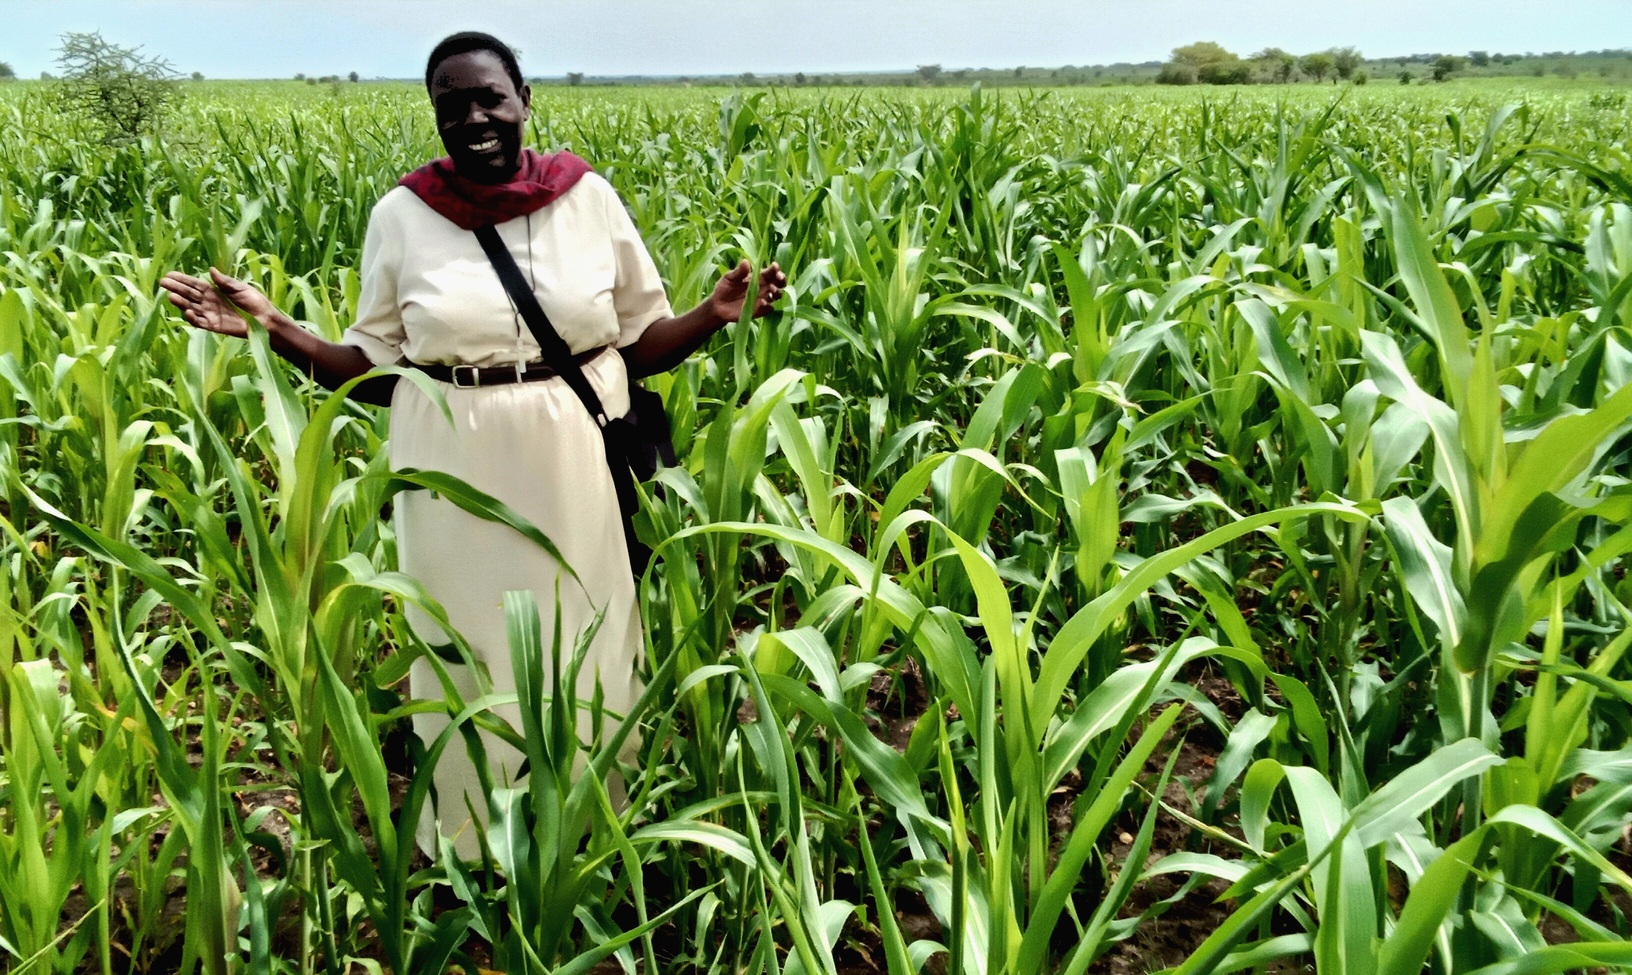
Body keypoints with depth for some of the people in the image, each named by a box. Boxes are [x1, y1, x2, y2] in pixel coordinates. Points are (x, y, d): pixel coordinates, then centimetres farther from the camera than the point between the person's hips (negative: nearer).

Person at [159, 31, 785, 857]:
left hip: (576, 458, 1)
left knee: (587, 642, 13)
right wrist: (268, 326, -9)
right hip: (456, 465, 0)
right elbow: (372, 367, 4)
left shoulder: (590, 197, -1)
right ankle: (475, 844, 36)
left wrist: (717, 314, -13)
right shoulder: (402, 214, -1)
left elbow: (640, 346, 5)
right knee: (470, 647, 12)